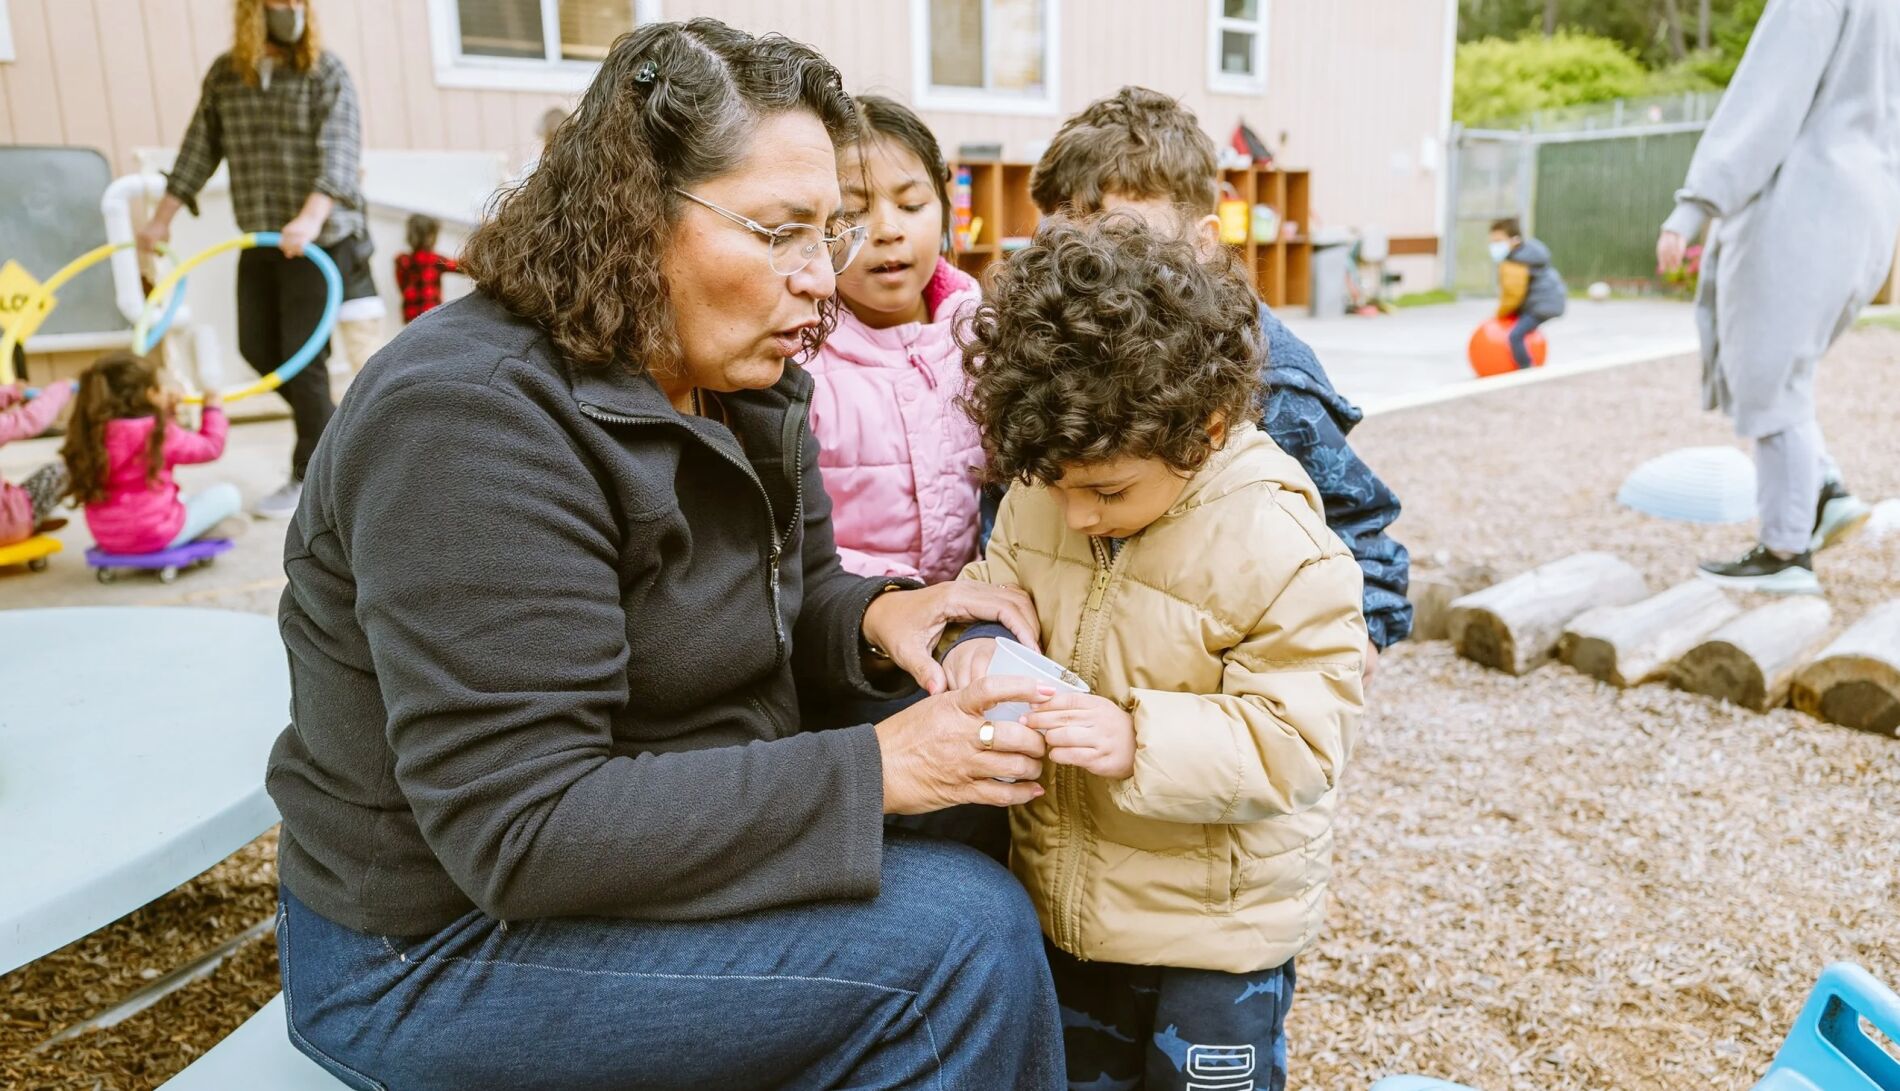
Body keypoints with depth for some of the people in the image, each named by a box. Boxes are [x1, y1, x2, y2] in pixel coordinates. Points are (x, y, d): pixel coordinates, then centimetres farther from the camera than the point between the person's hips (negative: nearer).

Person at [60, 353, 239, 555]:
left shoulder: (94, 431, 2)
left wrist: (167, 413, 20)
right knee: (227, 494, 4)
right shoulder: (155, 432, -18)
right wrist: (213, 408, 9)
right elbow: (210, 448, -5)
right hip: (155, 536, -7)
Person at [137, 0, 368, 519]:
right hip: (259, 239, 6)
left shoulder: (326, 72, -7)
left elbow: (340, 152, -19)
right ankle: (328, 428, 30)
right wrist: (161, 220, 10)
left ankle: (310, 477, 6)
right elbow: (199, 150, 12)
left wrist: (311, 218, -34)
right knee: (257, 348, 9)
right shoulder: (225, 75, 8)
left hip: (321, 238, -6)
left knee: (302, 356, -6)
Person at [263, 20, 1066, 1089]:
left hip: (677, 830, 8)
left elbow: (783, 603, 11)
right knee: (961, 932, -19)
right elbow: (524, 830, -29)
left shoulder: (745, 386, 1)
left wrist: (876, 617, -13)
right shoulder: (474, 419, -26)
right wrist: (871, 772, -31)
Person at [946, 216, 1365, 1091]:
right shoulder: (1041, 496, -9)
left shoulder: (1279, 550, -25)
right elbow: (1002, 574, 7)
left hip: (1217, 925, -6)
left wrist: (1140, 741, -36)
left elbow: (1299, 739, -24)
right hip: (1063, 898, 6)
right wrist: (985, 638, -16)